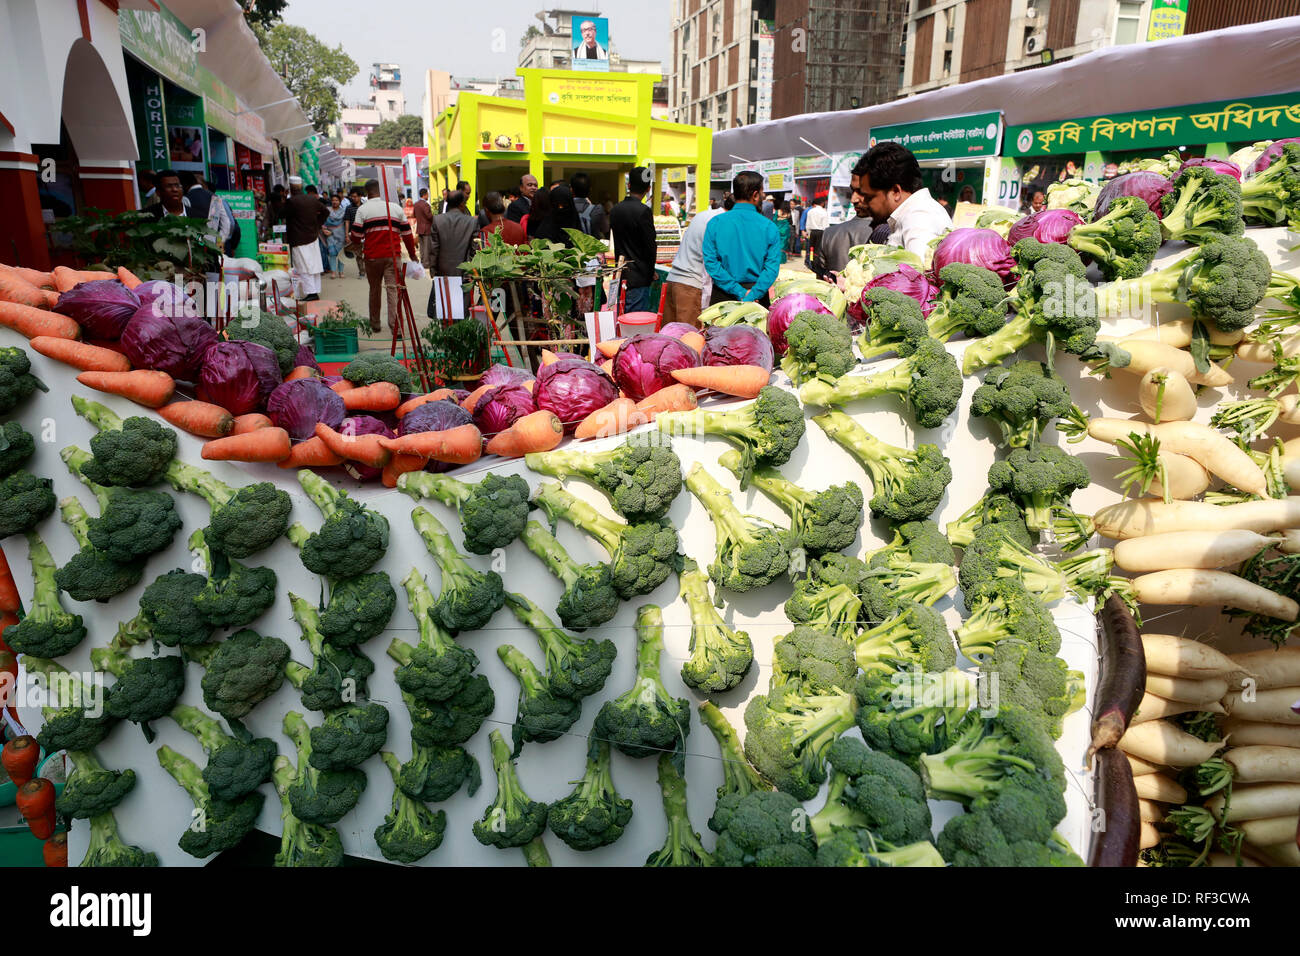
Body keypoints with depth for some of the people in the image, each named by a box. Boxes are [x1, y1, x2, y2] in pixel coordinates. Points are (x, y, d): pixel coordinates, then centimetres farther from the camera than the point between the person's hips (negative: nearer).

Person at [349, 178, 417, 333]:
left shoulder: (363, 209, -1)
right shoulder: (396, 207, 6)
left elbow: (356, 236, -3)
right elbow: (407, 233, 6)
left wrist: (354, 242, 20)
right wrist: (412, 253, 18)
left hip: (373, 256, 0)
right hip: (393, 256, 0)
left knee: (375, 290, 13)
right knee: (393, 289, -3)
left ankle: (375, 324, 23)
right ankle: (395, 325, -15)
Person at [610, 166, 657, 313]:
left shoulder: (615, 210, 8)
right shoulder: (644, 211, -14)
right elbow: (650, 245, -12)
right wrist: (651, 272, 3)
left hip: (621, 274, 7)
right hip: (639, 278, -7)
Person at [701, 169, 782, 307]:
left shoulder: (715, 223, -3)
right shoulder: (769, 227, -4)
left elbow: (710, 262, -9)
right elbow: (772, 267, -12)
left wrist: (740, 293, -9)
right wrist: (750, 297, -15)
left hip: (722, 295, 0)